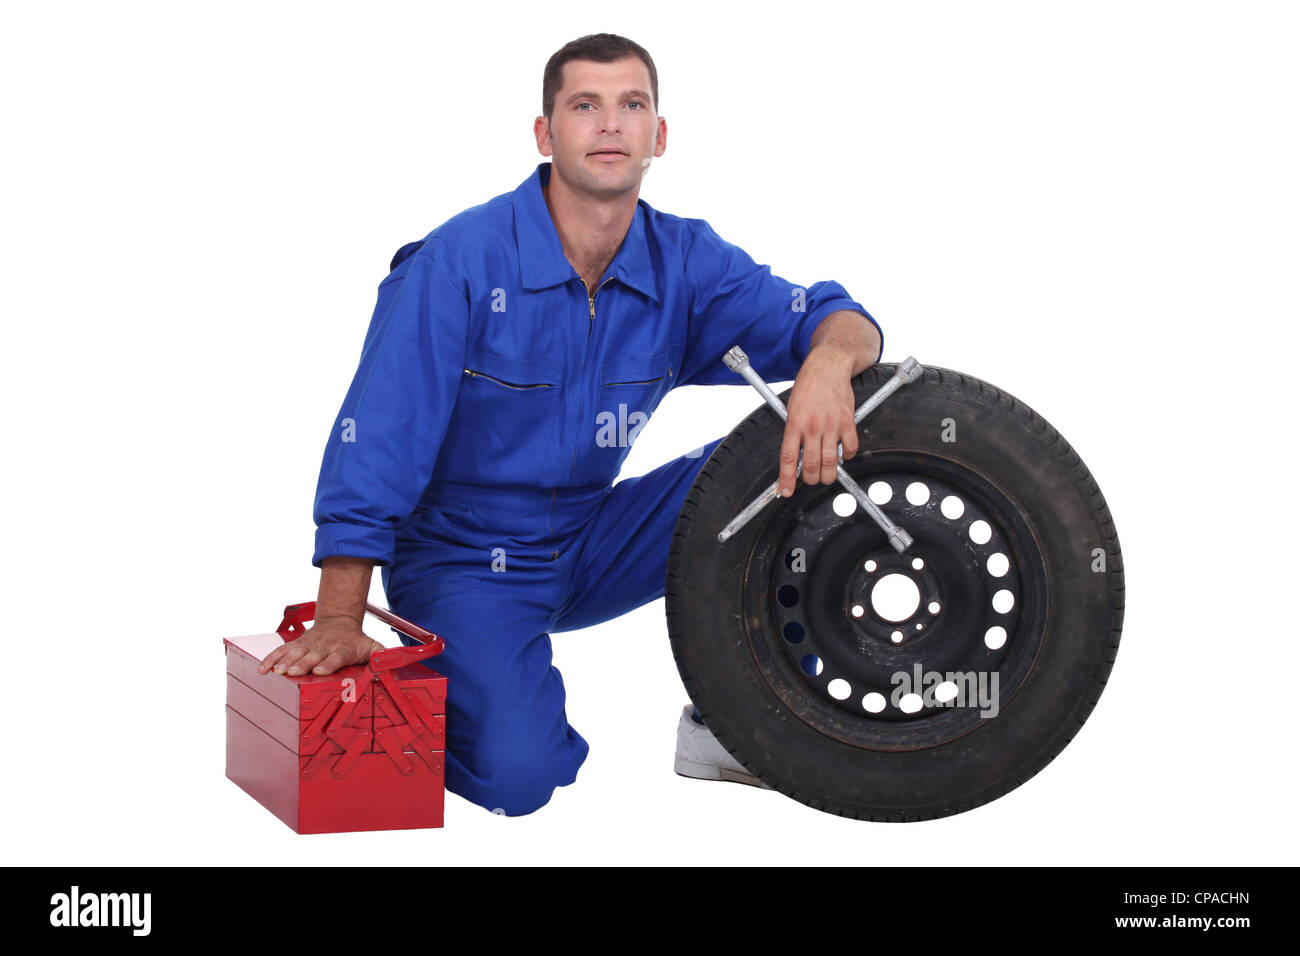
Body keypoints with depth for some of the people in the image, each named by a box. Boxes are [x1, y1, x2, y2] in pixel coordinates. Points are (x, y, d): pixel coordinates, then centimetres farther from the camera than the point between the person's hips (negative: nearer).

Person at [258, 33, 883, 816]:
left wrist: (828, 360, -38)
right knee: (518, 775, -28)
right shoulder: (460, 263, -19)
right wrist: (338, 621, -25)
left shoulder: (684, 260, -5)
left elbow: (829, 318, -11)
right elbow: (376, 440, -21)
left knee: (793, 459, -13)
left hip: (590, 545, 5)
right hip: (465, 560, -5)